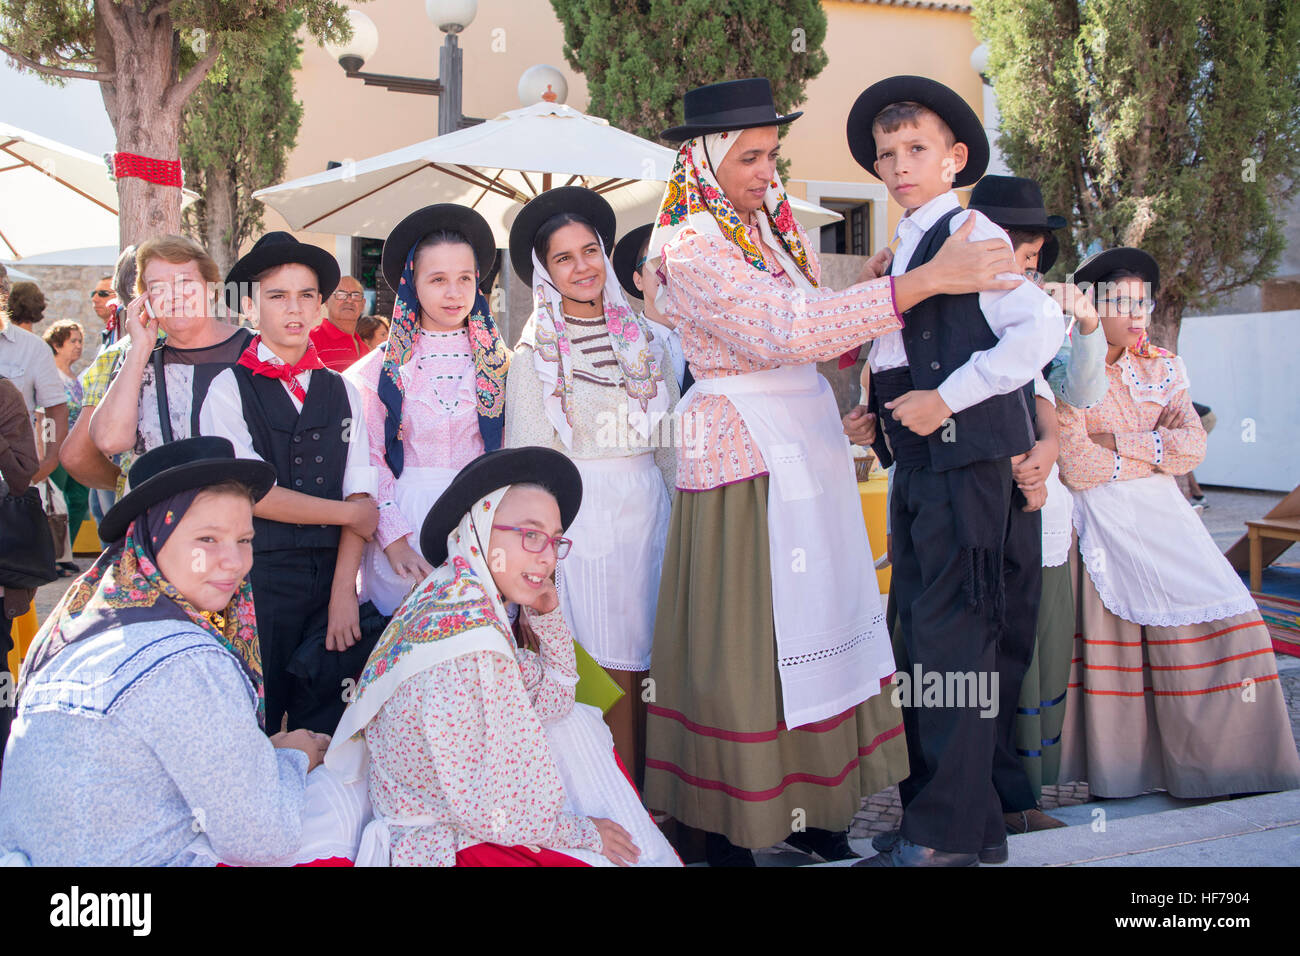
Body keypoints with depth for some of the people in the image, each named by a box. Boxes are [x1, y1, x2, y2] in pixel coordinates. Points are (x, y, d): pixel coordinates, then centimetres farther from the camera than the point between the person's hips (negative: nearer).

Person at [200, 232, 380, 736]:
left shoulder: (343, 392, 10)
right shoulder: (229, 388, -1)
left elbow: (360, 495, 2)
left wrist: (344, 589, -8)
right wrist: (348, 513, -3)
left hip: (330, 577, 3)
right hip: (258, 576, -3)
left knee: (323, 724, 7)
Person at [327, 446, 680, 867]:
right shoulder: (466, 642, -28)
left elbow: (552, 706, 10)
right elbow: (487, 808, -26)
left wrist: (547, 616, -5)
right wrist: (585, 833, -10)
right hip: (451, 844, -9)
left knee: (578, 724, 16)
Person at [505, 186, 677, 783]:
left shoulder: (641, 337, 12)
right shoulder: (535, 350, 1)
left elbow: (668, 441, 14)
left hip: (648, 505, 4)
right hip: (582, 508, -4)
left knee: (642, 667, 5)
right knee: (607, 672, -3)